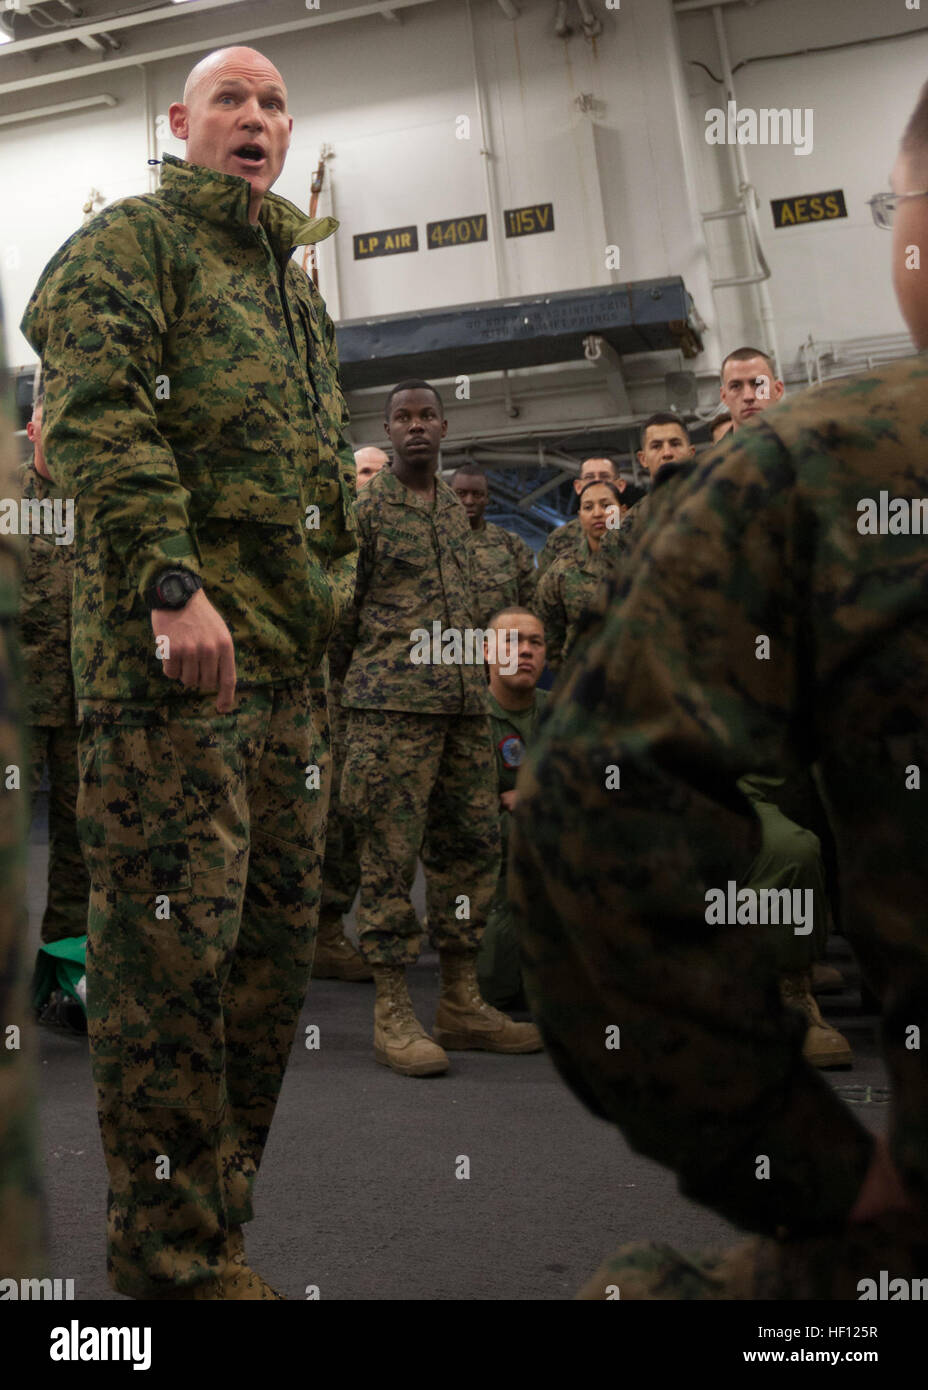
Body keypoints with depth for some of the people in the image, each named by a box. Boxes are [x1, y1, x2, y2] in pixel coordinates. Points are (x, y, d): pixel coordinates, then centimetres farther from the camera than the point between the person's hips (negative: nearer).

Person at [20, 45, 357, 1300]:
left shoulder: (294, 287, 27)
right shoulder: (130, 242, 3)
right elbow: (97, 413, -13)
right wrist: (171, 581, -23)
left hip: (287, 661, 8)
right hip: (171, 646, -8)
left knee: (273, 942, 9)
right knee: (171, 943, -7)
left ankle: (217, 1223, 22)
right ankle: (174, 1260, 4)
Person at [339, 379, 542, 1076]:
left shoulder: (457, 508, 19)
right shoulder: (364, 507, 1)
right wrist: (362, 685, -3)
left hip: (466, 702, 6)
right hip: (392, 703, -6)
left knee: (473, 844, 7)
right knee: (391, 850, -6)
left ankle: (461, 1000, 17)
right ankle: (393, 1009, 2)